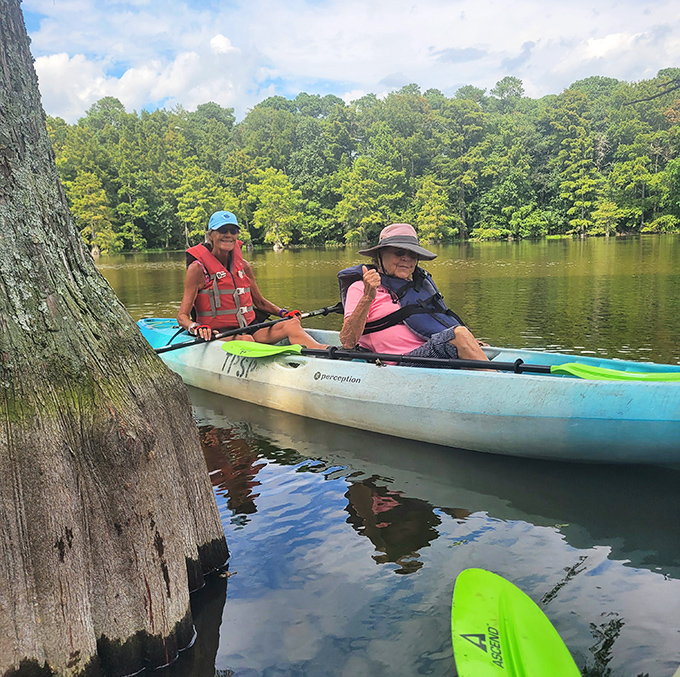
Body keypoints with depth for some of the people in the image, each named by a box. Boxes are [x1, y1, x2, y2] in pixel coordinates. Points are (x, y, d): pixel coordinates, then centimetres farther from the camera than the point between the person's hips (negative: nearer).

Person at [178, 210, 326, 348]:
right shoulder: (198, 268, -4)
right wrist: (196, 328, -29)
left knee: (292, 324, -20)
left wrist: (284, 313, 6)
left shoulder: (243, 265, 12)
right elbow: (182, 316, -7)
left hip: (249, 329, 5)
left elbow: (260, 302, 23)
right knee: (245, 340, -38)